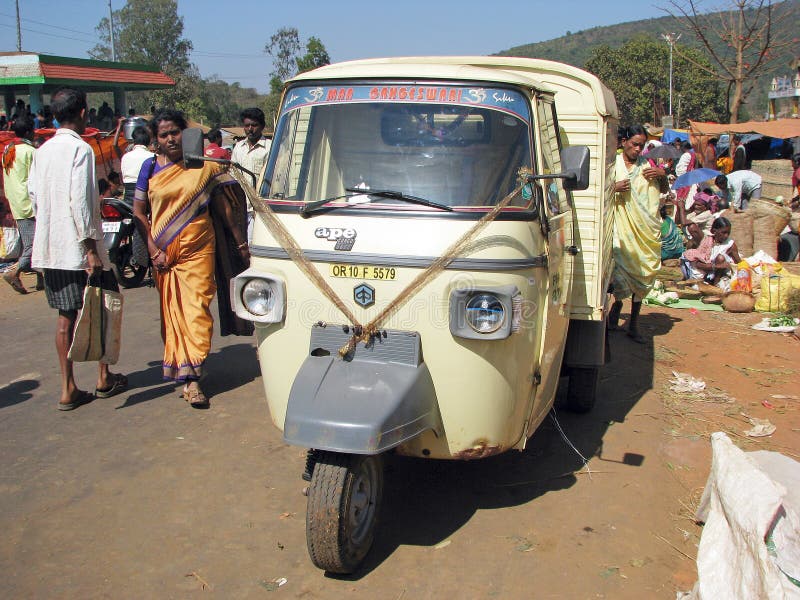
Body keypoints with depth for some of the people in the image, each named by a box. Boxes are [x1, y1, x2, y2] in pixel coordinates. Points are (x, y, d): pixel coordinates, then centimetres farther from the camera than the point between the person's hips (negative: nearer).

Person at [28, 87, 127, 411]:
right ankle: (104, 378, 18)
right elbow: (80, 201, -18)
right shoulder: (80, 149, -11)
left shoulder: (41, 151, 11)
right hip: (78, 247, -7)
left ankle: (68, 389, 11)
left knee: (66, 316, 9)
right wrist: (91, 247, -18)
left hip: (49, 247, 7)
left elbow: (34, 195, 13)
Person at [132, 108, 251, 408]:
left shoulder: (204, 167, 2)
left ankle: (191, 377, -10)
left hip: (198, 249, -2)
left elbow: (226, 207, 8)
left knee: (197, 308, -10)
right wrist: (154, 250, -3)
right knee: (171, 311, 6)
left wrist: (241, 243, 9)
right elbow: (138, 212, 7)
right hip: (164, 253, 2)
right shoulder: (151, 168, 6)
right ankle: (187, 373, 17)